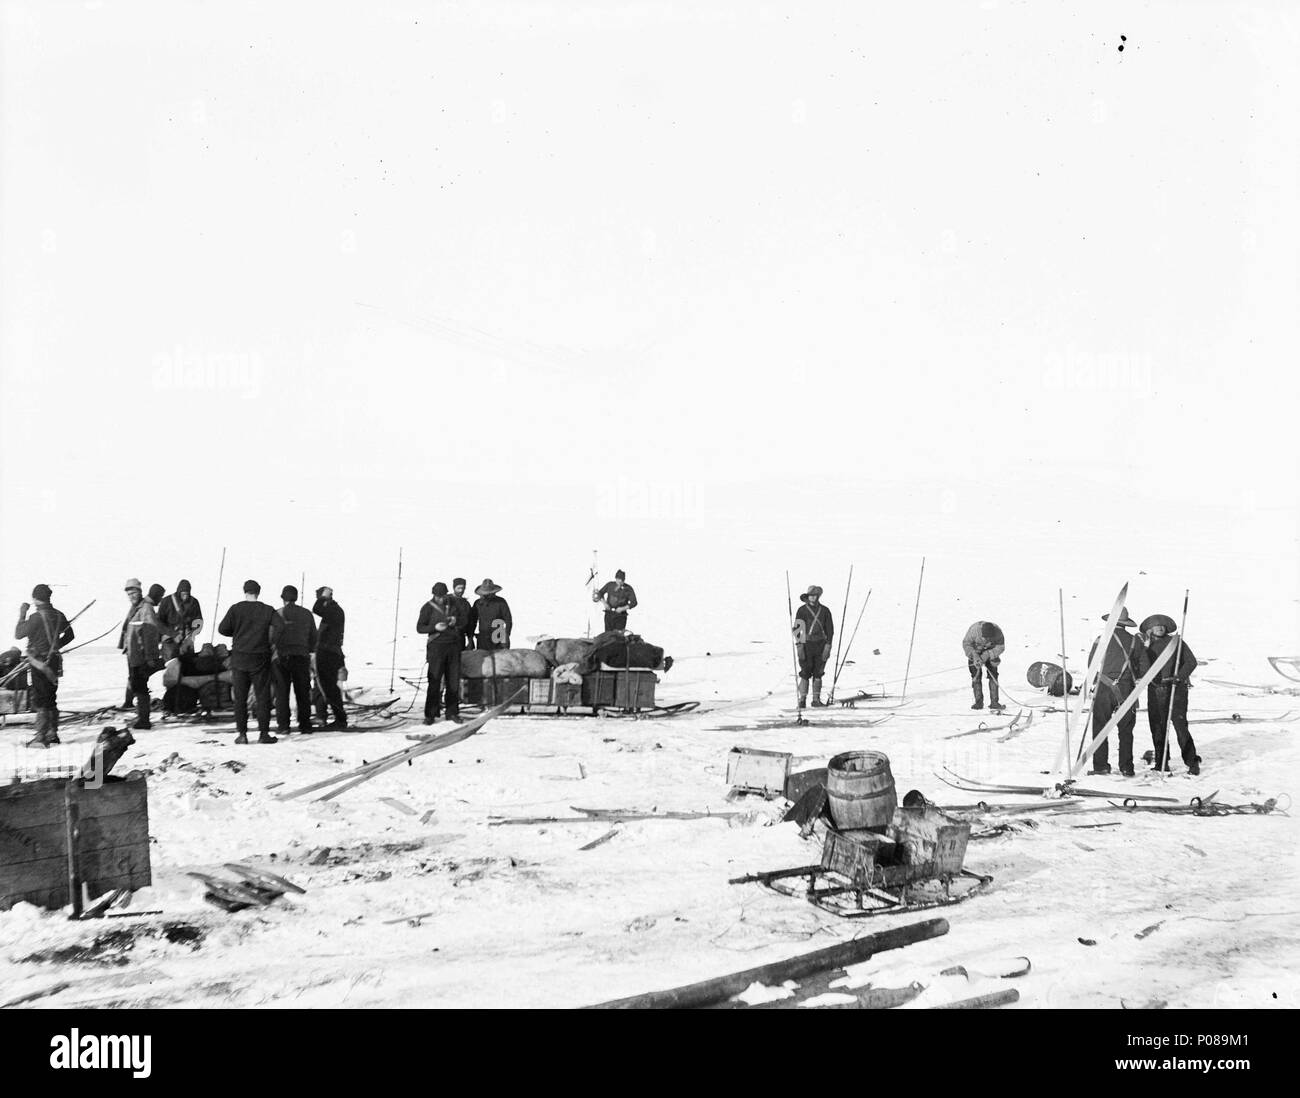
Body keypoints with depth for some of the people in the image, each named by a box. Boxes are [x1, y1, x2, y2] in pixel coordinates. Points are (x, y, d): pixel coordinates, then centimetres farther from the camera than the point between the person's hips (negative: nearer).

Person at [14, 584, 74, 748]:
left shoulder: (37, 617, -19)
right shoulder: (58, 615, 2)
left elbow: (18, 635, -11)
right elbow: (69, 635, 16)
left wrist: (22, 615, -2)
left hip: (39, 662, -7)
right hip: (54, 662, 7)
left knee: (39, 700, -4)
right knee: (51, 699, 15)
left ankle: (41, 737, -6)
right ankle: (53, 735, 20)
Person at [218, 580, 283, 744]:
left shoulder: (236, 609, -2)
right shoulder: (267, 610, -2)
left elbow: (222, 629, -6)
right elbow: (280, 626, -14)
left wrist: (237, 632, 12)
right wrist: (272, 642, -1)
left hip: (239, 657, 0)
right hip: (260, 658, 0)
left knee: (239, 696, 7)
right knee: (263, 695, 5)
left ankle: (242, 733, 4)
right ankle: (263, 733, 2)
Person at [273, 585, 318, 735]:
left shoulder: (277, 614, -4)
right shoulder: (306, 615, 6)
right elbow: (314, 638, 10)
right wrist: (309, 652, 25)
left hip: (281, 656, -2)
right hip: (302, 657, 2)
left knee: (282, 693, 3)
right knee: (303, 692, 10)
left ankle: (283, 726, -2)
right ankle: (305, 725, 10)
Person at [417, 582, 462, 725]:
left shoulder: (452, 604, 10)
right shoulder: (428, 608, -2)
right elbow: (419, 628, -1)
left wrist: (455, 621, -1)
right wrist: (435, 628, -17)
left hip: (453, 645, 4)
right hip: (436, 645, -4)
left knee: (453, 680, 4)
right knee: (434, 681, -6)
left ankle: (452, 712, 12)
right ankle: (430, 715, -1)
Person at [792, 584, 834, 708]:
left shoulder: (825, 610, 6)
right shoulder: (802, 610, 2)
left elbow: (830, 629, 8)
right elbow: (797, 628, 1)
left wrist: (828, 645, -2)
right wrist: (798, 645, -8)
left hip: (821, 645, 2)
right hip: (806, 644, -2)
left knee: (818, 673, 4)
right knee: (805, 673, -6)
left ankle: (816, 699, 10)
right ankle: (802, 699, -1)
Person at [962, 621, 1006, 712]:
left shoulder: (997, 632, -29)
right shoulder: (974, 629, -34)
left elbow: (1000, 647, -18)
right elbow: (966, 643, -23)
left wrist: (987, 655, -30)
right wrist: (974, 656, -35)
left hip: (990, 653, 1)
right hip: (975, 652, -1)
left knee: (993, 676, -8)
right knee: (976, 676, -8)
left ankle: (994, 702, -5)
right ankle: (979, 702, -2)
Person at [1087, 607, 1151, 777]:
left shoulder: (1101, 640, -6)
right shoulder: (1135, 642, 1)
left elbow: (1091, 666, 0)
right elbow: (1144, 670, 5)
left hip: (1104, 689, -2)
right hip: (1127, 690, 2)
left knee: (1099, 728, 6)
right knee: (1126, 731, 10)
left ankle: (1101, 765, 2)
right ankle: (1126, 767, 9)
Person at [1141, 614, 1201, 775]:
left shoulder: (1175, 642, 3)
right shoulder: (1148, 648, 14)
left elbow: (1191, 662, -3)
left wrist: (1180, 676, -17)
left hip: (1176, 690, -4)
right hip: (1155, 691, 4)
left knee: (1180, 726, -10)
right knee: (1157, 728, 4)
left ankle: (1192, 762, -4)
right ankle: (1161, 763, 13)